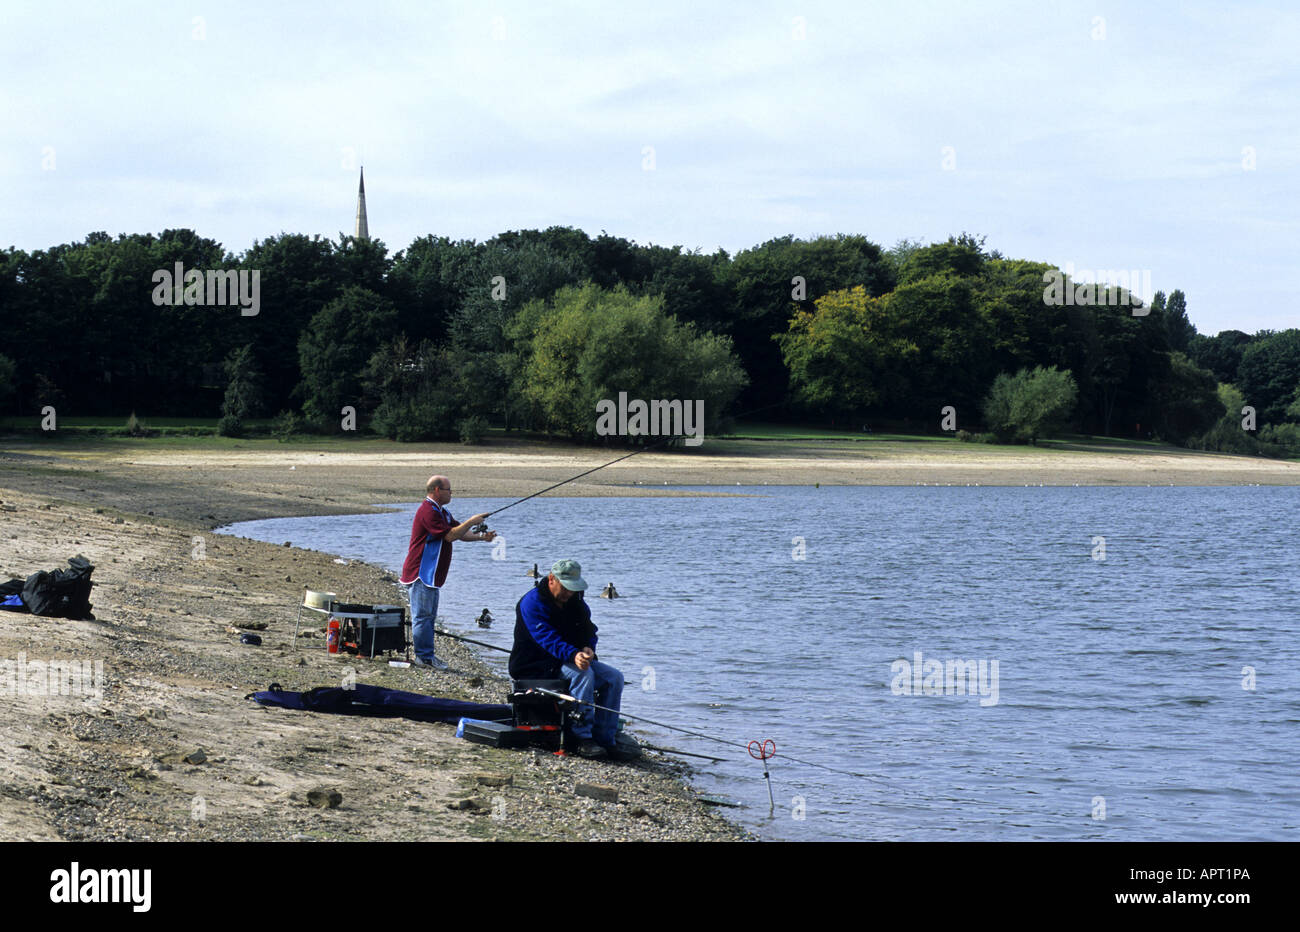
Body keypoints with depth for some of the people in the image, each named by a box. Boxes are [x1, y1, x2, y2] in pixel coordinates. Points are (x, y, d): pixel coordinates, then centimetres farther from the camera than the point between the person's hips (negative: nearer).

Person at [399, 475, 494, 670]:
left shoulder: (442, 512, 17)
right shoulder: (428, 511, -18)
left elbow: (460, 533, 19)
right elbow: (450, 536, -22)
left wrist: (481, 537, 4)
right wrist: (472, 522, -14)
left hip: (431, 575, 11)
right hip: (420, 573, -11)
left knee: (429, 615, 14)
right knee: (423, 615, -7)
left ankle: (425, 655, 20)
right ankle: (425, 657, -5)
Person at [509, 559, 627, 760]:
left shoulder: (575, 601, 10)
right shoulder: (533, 602, -15)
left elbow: (588, 630, 11)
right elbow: (547, 638, -27)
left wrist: (588, 648, -15)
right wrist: (573, 655, -44)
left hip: (571, 659, 8)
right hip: (538, 665, -8)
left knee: (613, 677, -10)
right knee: (582, 673, -33)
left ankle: (605, 739, -11)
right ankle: (582, 739, -34)